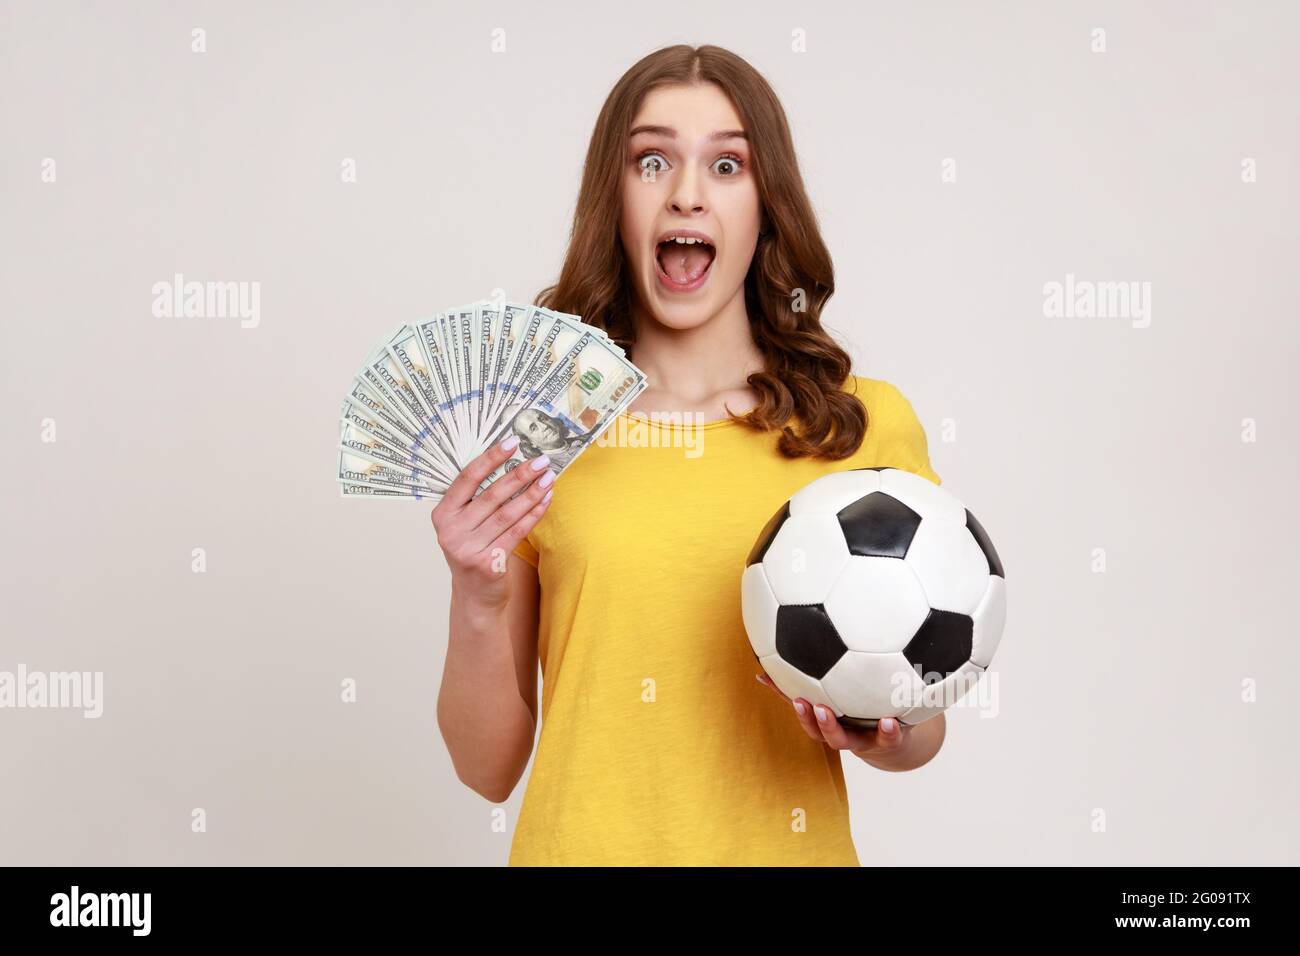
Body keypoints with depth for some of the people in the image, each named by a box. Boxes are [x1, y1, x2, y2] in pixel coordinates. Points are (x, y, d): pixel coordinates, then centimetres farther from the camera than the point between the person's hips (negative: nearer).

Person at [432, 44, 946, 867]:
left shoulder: (870, 423, -6)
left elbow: (924, 728, 5)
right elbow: (489, 767, -2)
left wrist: (885, 737, -16)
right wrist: (478, 605, -18)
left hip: (792, 845, 1)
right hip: (586, 842, 0)